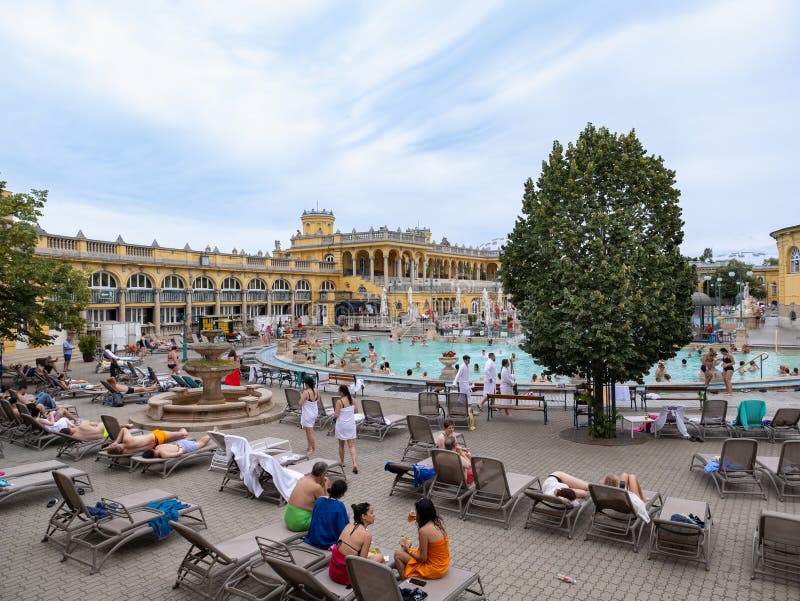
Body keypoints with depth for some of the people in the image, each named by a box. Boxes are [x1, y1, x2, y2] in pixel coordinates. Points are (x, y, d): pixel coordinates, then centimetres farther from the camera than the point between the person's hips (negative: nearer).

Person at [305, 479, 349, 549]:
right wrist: (347, 519, 2)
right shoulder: (340, 506, -22)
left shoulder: (319, 500, -6)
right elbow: (342, 528, -17)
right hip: (329, 543, -5)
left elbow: (314, 519, 7)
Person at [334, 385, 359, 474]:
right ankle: (355, 464, -11)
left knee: (341, 445, 16)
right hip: (351, 424, 4)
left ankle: (342, 462, 30)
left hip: (341, 425, -4)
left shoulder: (339, 401, -18)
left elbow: (336, 415, -17)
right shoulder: (352, 400, -1)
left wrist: (334, 411, 2)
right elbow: (356, 410, 9)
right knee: (352, 446, 3)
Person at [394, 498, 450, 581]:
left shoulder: (424, 531, -26)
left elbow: (423, 558, -19)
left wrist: (408, 550, -3)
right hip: (445, 564, 8)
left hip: (434, 569, -8)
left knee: (398, 554, 3)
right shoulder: (439, 522, -4)